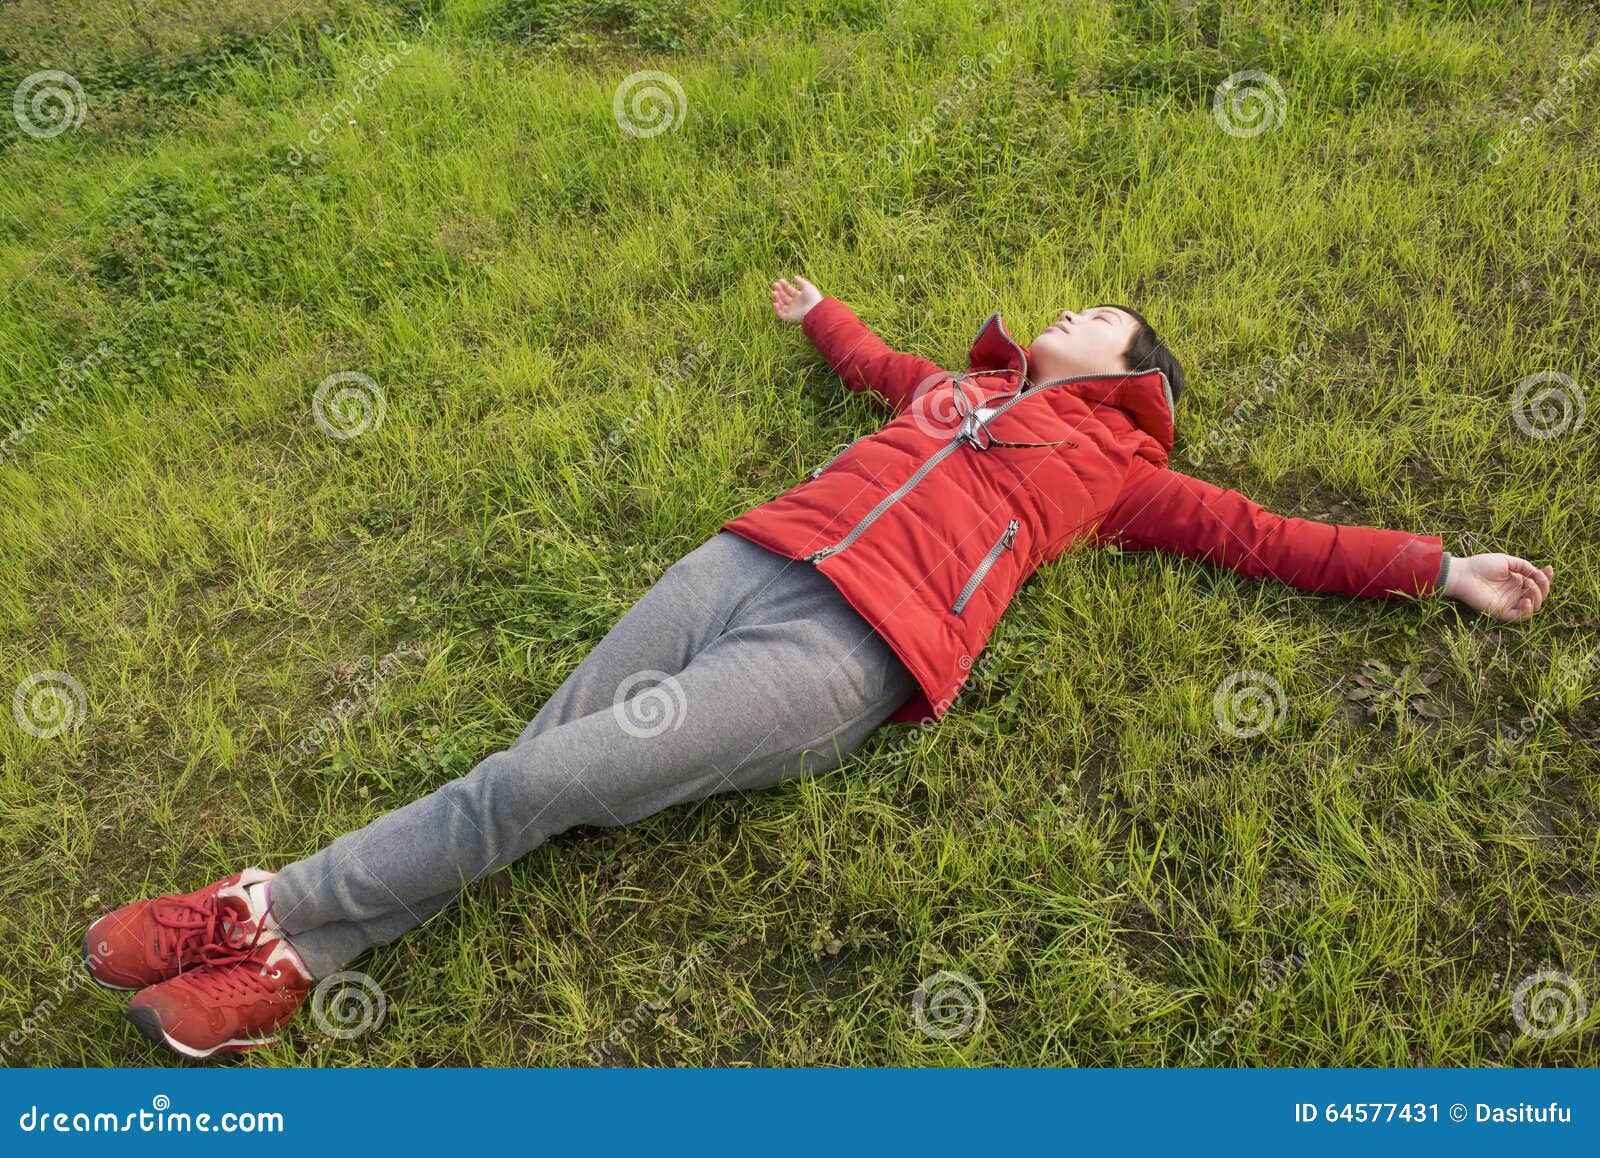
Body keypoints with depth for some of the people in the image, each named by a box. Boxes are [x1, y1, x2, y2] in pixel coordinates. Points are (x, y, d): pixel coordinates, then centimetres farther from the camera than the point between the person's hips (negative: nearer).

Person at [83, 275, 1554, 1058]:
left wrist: (1442, 567, 20)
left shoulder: (1113, 466, 16)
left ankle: (276, 917, -5)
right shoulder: (960, 385, 28)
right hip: (742, 562, 5)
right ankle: (285, 951, -5)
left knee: (545, 786, -17)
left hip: (842, 653, -5)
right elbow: (871, 361, 47)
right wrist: (814, 308, 64)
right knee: (528, 759, -10)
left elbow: (1264, 534, 18)